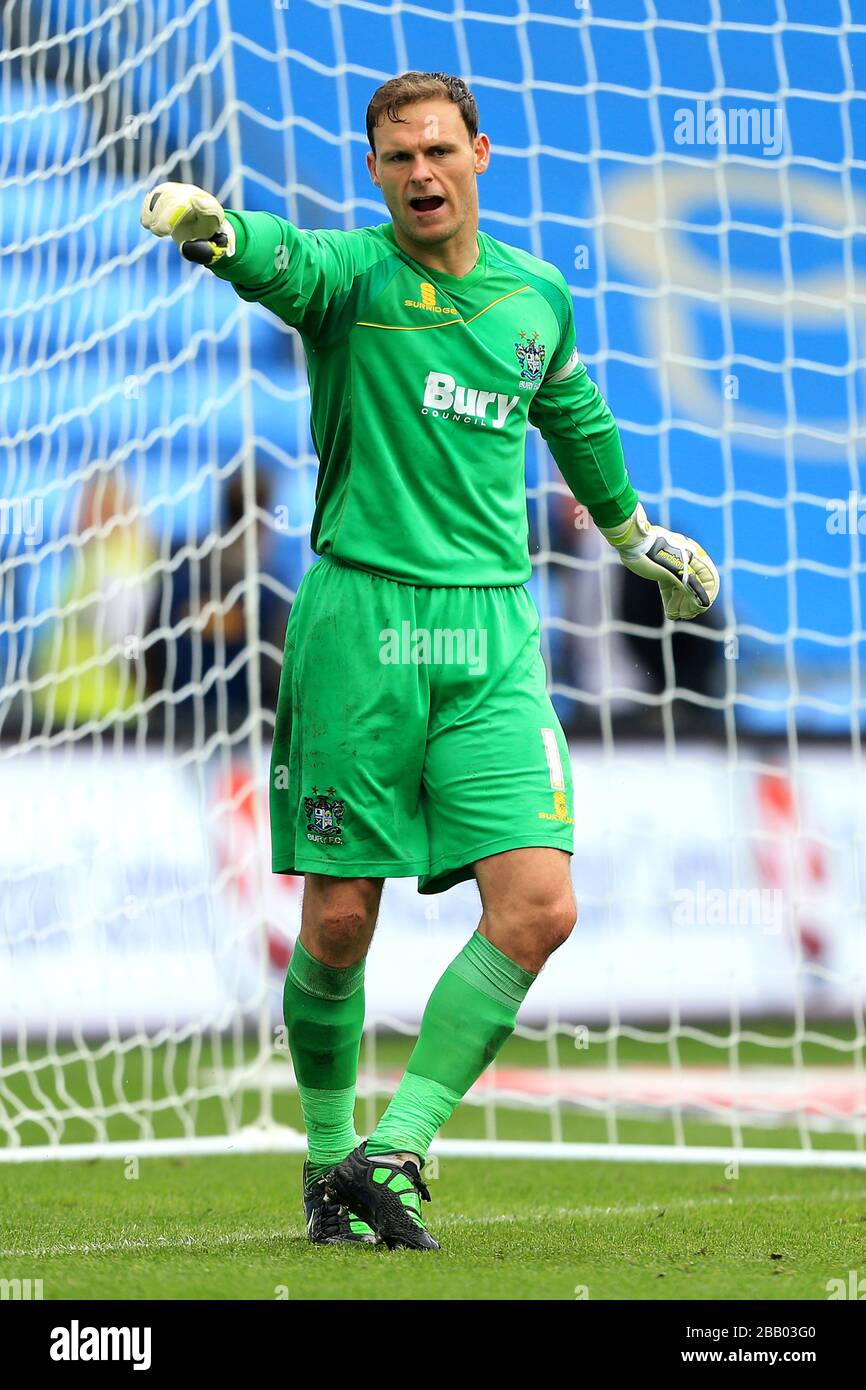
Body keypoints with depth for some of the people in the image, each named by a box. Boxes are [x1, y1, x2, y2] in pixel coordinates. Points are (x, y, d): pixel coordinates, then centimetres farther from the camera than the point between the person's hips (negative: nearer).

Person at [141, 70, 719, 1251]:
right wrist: (206, 225, -51)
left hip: (493, 631, 3)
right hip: (358, 620, -3)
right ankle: (330, 1153, 22)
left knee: (538, 907, -12)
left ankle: (394, 1148, -3)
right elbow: (277, 260, -27)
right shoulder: (349, 272, -2)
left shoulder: (537, 297, 12)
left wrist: (634, 532, 47)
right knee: (338, 922, -1)